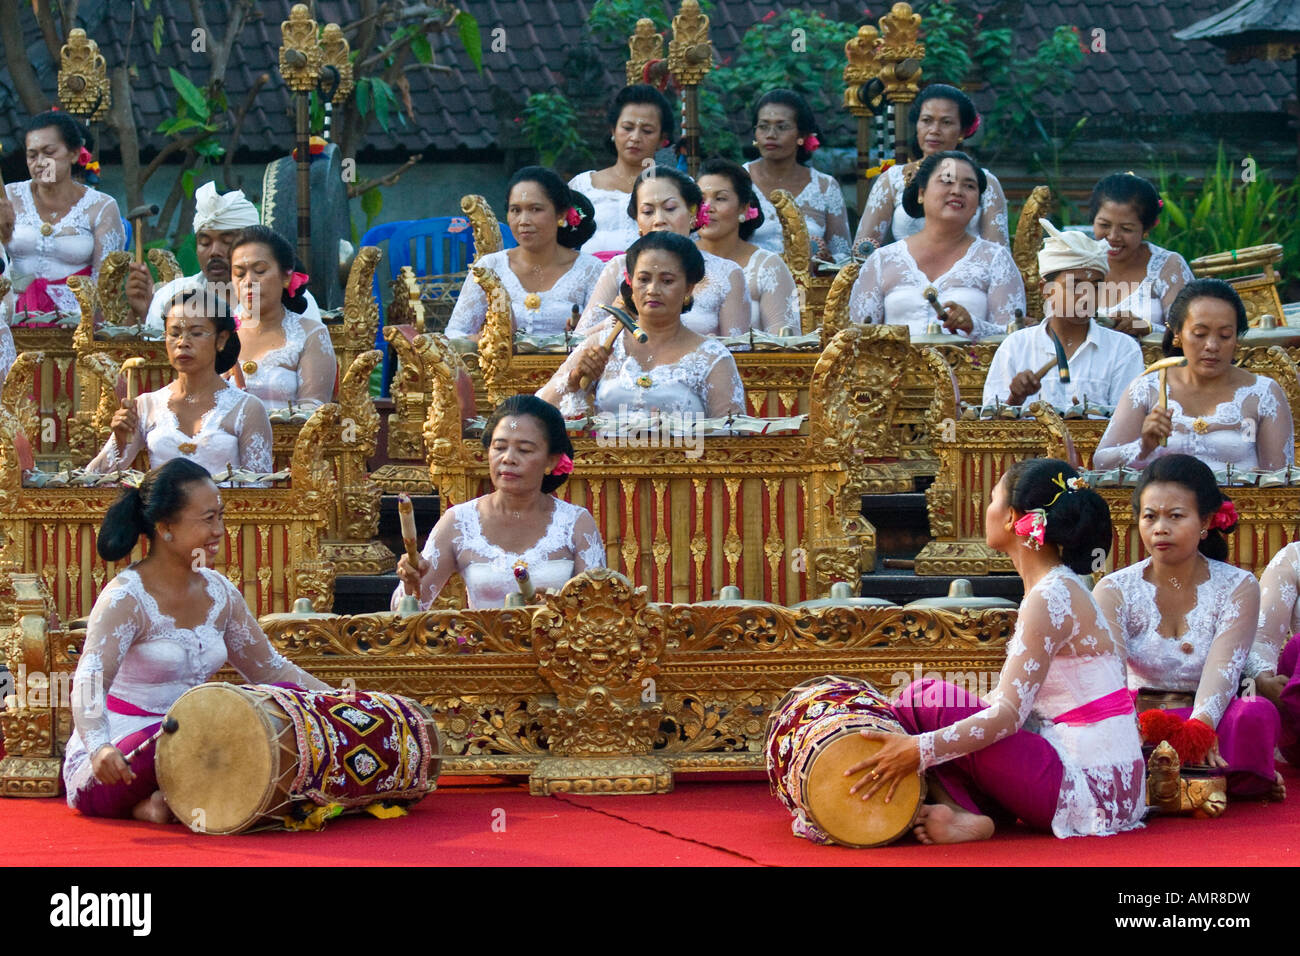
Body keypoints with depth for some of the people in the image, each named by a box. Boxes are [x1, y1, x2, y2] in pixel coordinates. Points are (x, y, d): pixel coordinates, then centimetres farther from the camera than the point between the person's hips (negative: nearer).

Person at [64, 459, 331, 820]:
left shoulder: (219, 594, 9)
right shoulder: (126, 598, -13)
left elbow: (272, 670, 18)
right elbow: (90, 681, -27)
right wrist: (100, 747, -47)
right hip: (115, 765, -8)